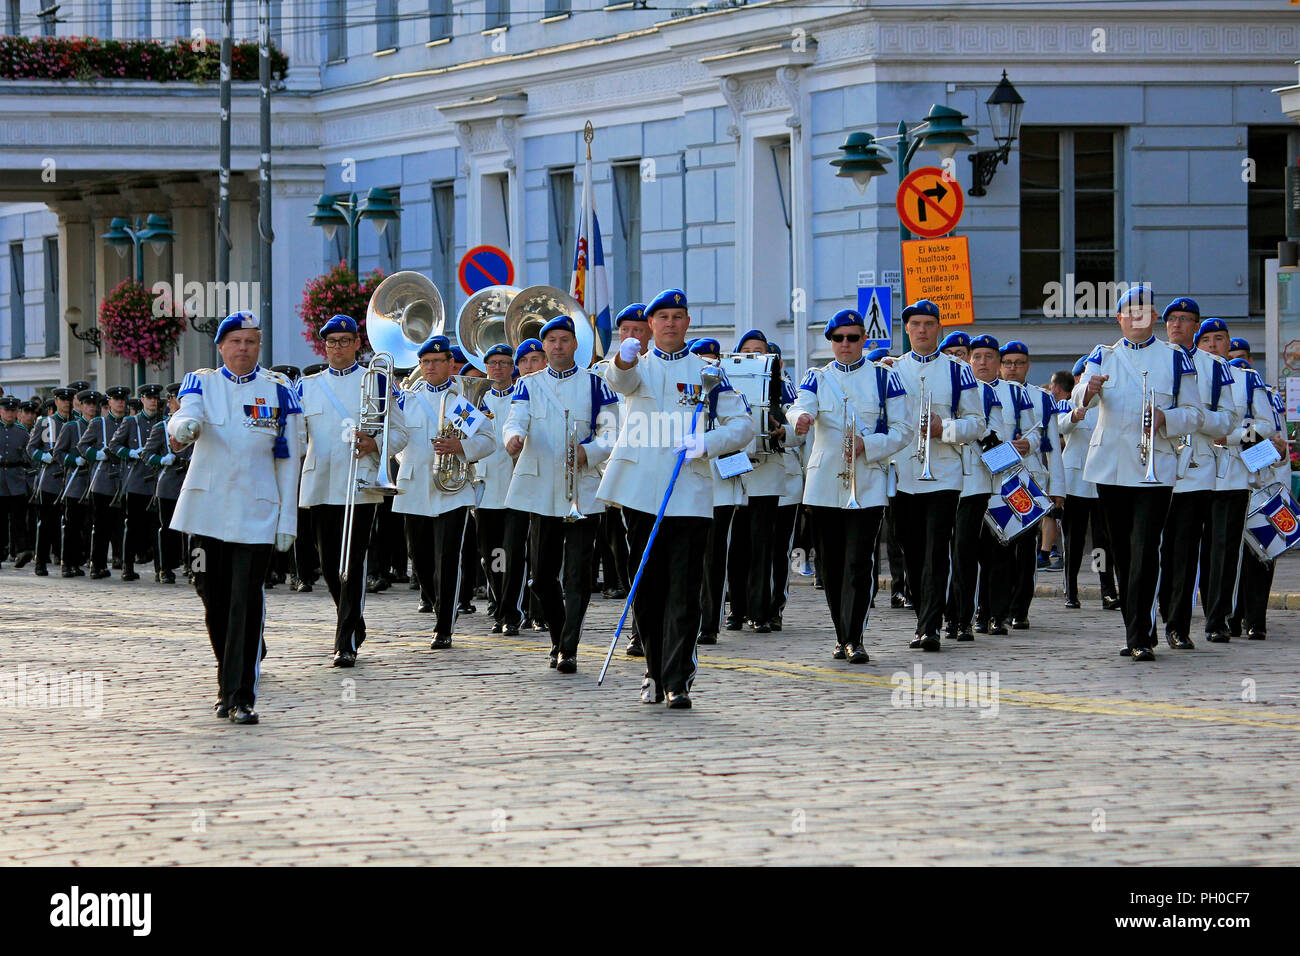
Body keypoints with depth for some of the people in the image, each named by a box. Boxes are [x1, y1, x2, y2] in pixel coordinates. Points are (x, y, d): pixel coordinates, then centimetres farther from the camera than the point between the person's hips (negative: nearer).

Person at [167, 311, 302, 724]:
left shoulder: (278, 391, 5)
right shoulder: (202, 383, 6)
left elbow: (287, 461, 5)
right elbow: (187, 413, -16)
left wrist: (287, 519, -1)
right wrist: (182, 428, -41)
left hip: (256, 515, -2)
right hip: (207, 511, 2)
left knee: (246, 604, -10)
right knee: (214, 601, 8)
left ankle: (241, 697, -10)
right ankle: (228, 686, 25)